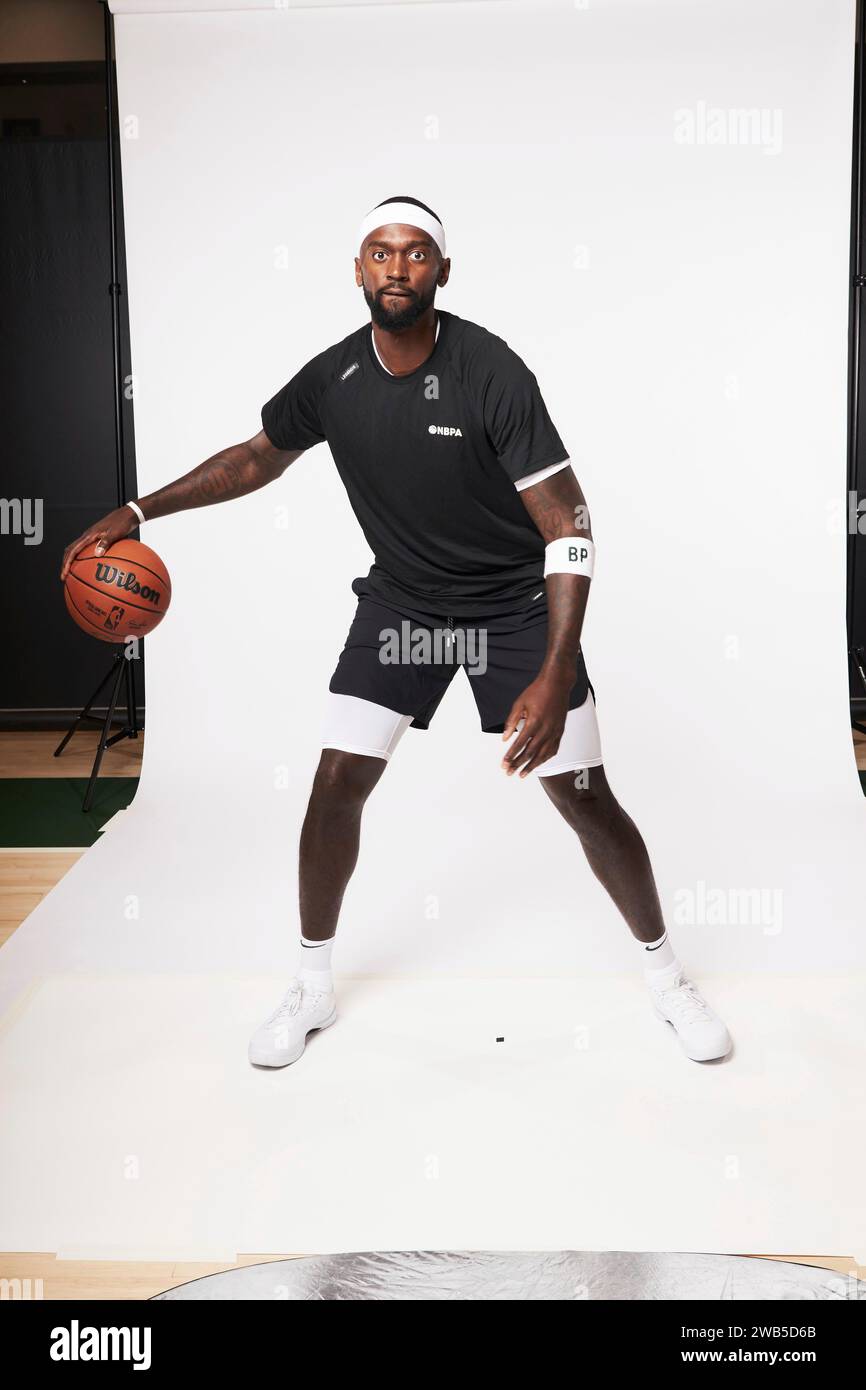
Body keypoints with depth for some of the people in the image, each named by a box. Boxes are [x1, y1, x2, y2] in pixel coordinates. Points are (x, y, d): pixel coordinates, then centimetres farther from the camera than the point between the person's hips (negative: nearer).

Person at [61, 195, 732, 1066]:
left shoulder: (491, 371, -23)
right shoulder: (330, 379, -10)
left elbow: (568, 529, -24)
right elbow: (258, 457, 12)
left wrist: (556, 676, -34)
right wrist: (139, 512, 6)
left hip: (515, 603, -3)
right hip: (400, 599, 3)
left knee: (584, 798, -4)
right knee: (335, 786, -4)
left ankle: (663, 970, 21)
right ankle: (312, 985, 18)